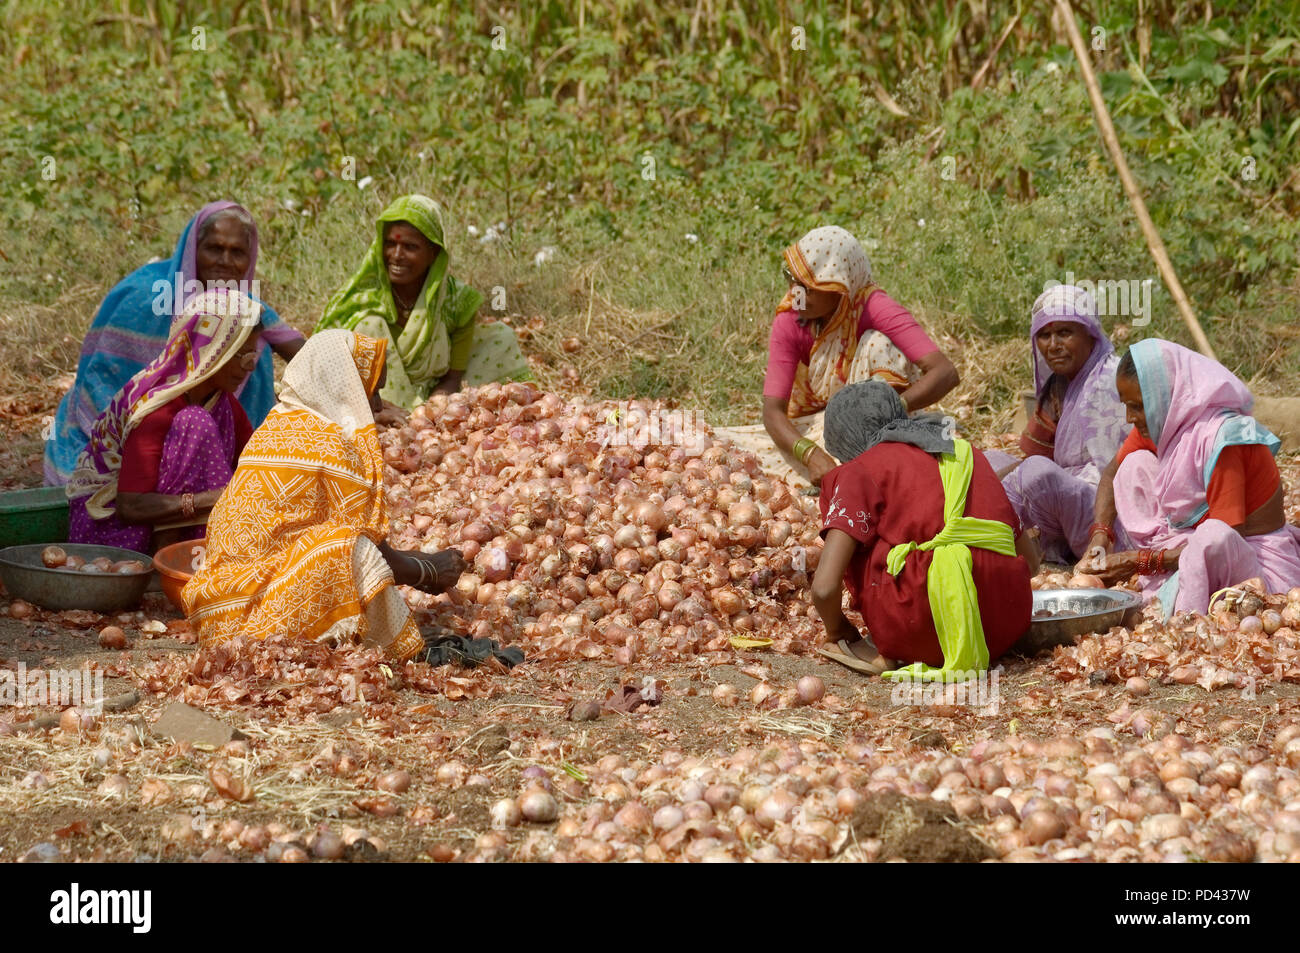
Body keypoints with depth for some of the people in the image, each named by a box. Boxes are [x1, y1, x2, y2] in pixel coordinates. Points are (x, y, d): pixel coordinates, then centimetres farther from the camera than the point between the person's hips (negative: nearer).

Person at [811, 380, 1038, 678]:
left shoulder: (859, 471, 9)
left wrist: (839, 633, 18)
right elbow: (1030, 558, 29)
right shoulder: (965, 451, 25)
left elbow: (824, 586, -3)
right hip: (1009, 624, 5)